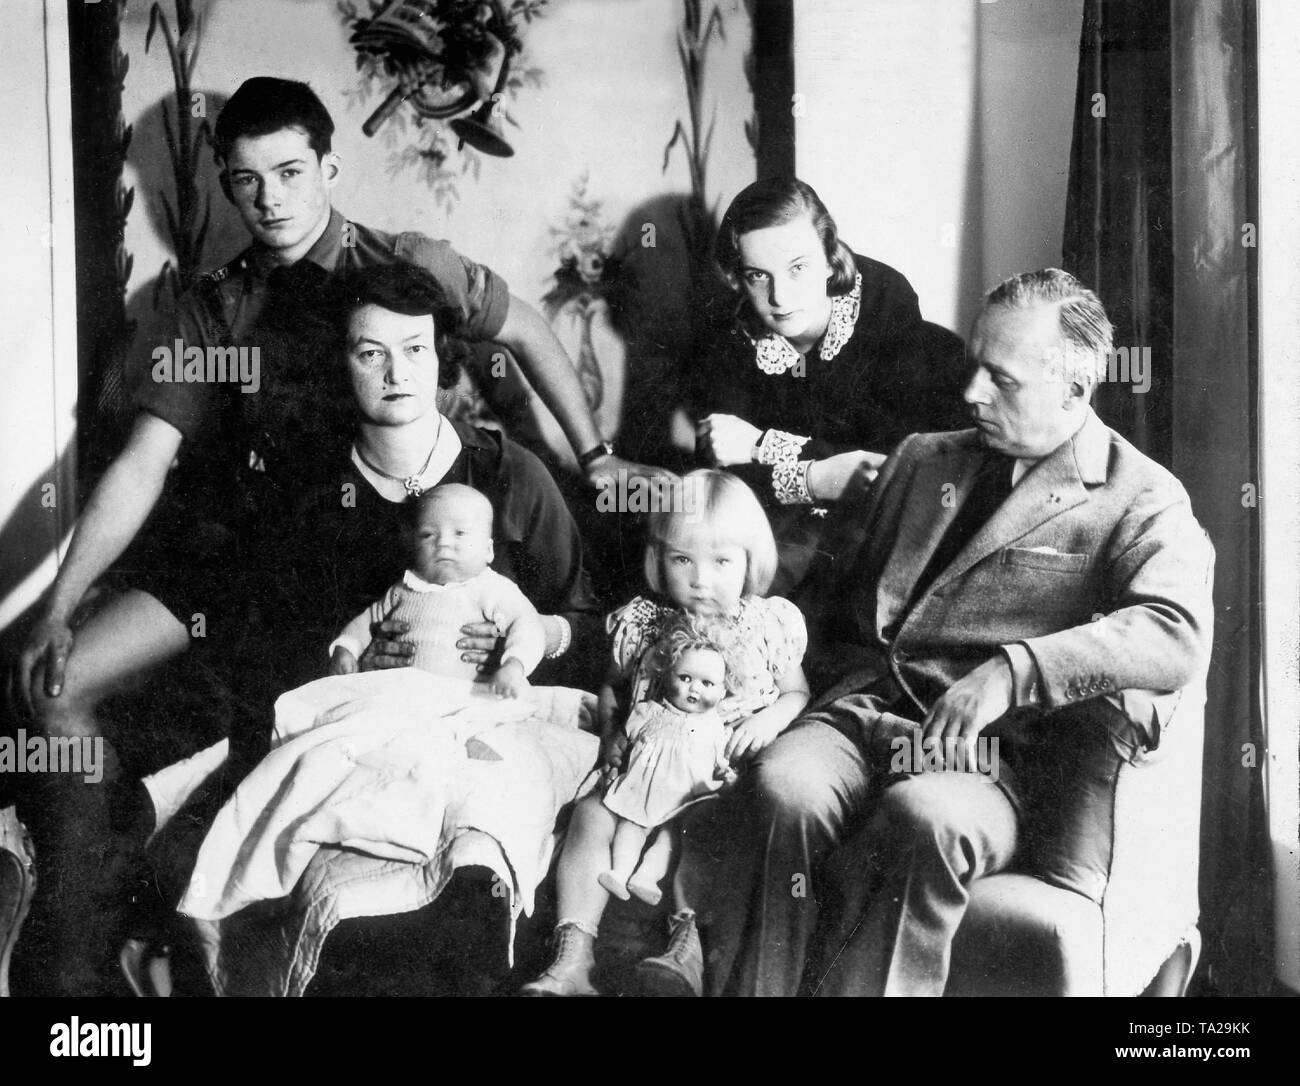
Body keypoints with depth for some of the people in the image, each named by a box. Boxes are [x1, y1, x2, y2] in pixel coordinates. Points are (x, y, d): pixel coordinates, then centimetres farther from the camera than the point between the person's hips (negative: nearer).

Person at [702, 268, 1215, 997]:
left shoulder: (1140, 500, 5)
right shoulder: (925, 460, 23)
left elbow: (1179, 639, -14)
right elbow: (852, 599, 34)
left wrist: (1012, 671, -24)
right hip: (872, 705, 4)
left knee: (924, 818, -38)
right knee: (783, 787, -30)